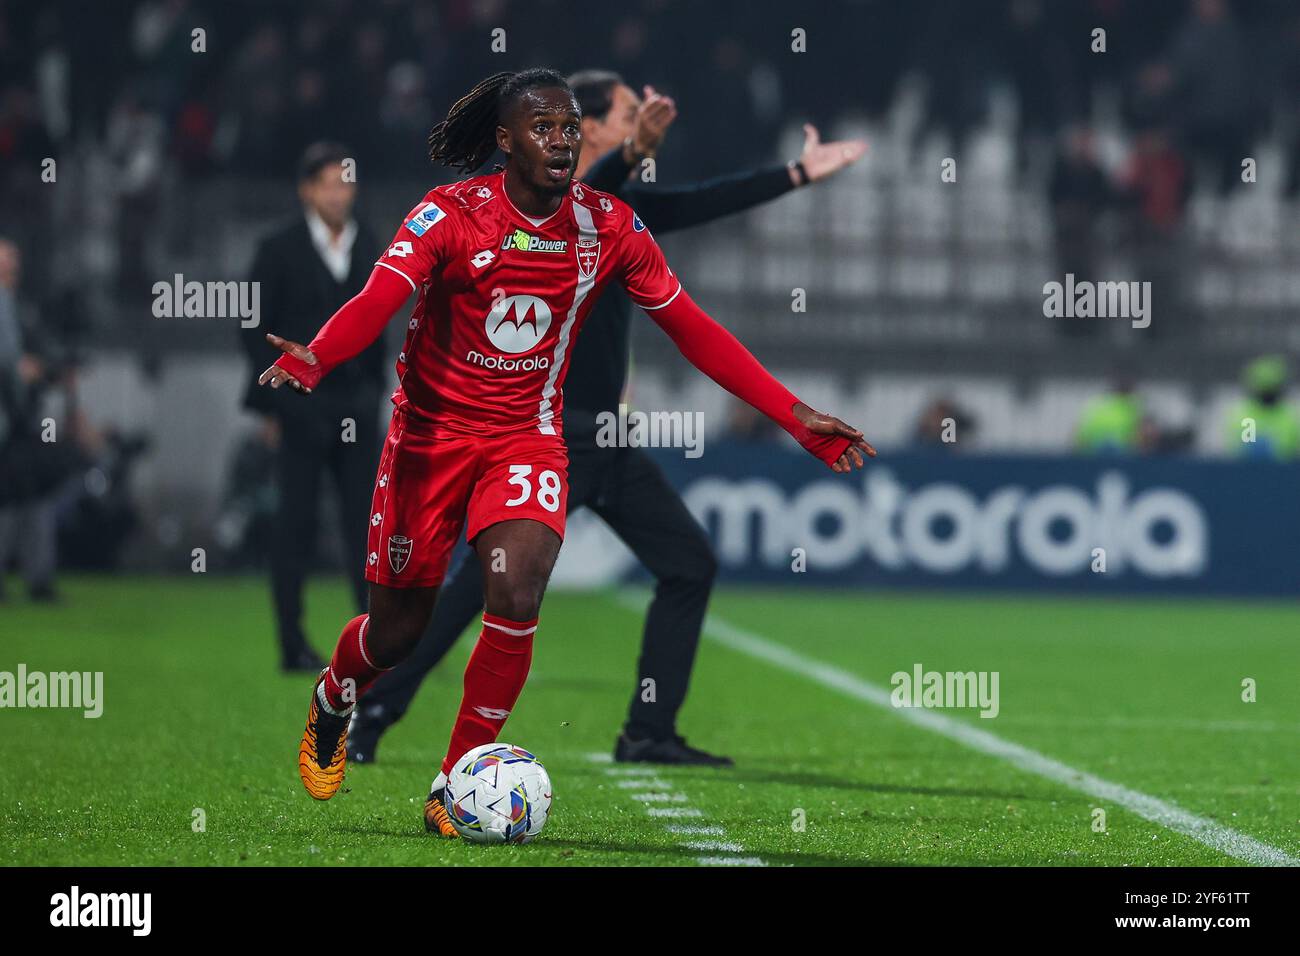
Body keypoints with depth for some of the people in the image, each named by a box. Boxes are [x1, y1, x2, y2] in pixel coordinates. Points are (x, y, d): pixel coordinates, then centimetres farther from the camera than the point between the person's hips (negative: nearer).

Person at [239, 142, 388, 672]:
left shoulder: (367, 245, 10)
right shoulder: (281, 249, -3)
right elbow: (255, 326, -3)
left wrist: (373, 389, 10)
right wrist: (268, 404, -7)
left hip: (355, 407, 4)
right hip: (301, 405, -4)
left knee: (365, 518, -2)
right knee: (296, 523, -1)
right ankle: (293, 644, 2)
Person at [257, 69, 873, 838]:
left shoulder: (609, 228, -5)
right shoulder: (452, 215, -15)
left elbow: (693, 329, 0)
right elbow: (378, 300, -28)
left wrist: (794, 414, -5)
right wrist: (312, 359, -50)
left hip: (528, 438, 2)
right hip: (432, 431, -2)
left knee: (517, 597, -22)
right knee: (398, 629, 5)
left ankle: (456, 788, -6)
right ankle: (332, 702, 43)